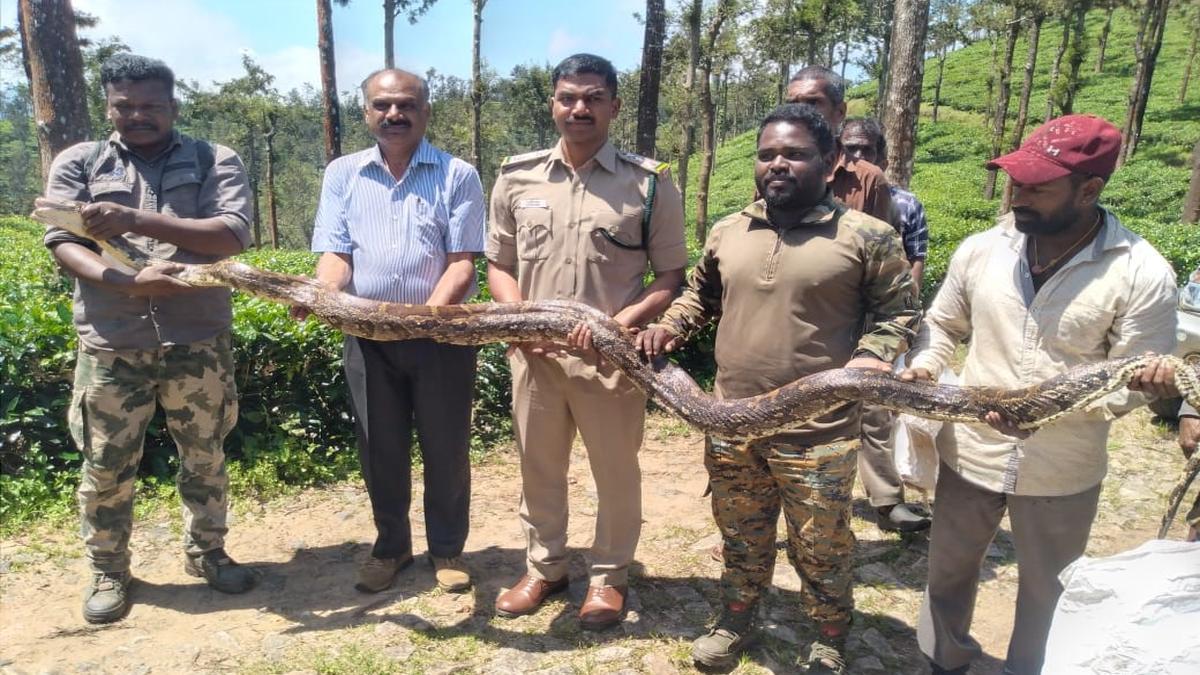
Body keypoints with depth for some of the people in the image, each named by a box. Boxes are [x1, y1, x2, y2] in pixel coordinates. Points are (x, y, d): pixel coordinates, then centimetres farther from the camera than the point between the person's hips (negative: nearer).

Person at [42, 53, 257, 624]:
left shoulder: (215, 161, 4)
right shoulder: (77, 163, 8)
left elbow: (232, 235, -12)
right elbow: (62, 243, -2)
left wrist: (138, 221, -21)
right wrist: (126, 281, -21)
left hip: (198, 341, 0)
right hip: (110, 345, 1)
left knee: (205, 458, 12)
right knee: (107, 466, 10)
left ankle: (205, 552, 32)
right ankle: (107, 571, 30)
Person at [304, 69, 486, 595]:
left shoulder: (457, 175, -2)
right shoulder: (342, 174, 7)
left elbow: (462, 262, -9)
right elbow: (336, 254, -1)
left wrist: (429, 313, -25)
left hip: (442, 334, -2)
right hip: (367, 336, 3)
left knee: (445, 448, 8)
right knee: (380, 449, 13)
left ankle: (447, 548, 28)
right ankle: (391, 544, 34)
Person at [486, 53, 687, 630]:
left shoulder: (649, 182, -4)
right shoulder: (517, 177, 5)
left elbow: (671, 276, -2)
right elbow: (499, 264, 11)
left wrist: (622, 321, -19)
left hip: (612, 356, -3)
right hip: (533, 353, 3)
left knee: (615, 471, 12)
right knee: (538, 467, 17)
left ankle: (608, 574, 35)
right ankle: (543, 567, 39)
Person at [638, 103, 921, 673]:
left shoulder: (867, 236, -7)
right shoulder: (726, 233, 6)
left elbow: (896, 311, -1)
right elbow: (700, 293, 19)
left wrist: (870, 358, -18)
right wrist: (670, 327, 2)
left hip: (818, 434, -4)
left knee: (820, 548, 14)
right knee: (740, 535, 22)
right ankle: (736, 619, 46)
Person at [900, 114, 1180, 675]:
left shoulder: (1142, 274, -16)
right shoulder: (980, 250, -7)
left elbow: (1136, 381, -11)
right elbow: (942, 325, 7)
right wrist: (922, 366, -14)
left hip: (1062, 475, -2)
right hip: (970, 456, 3)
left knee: (1045, 592, 21)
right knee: (948, 573, 21)